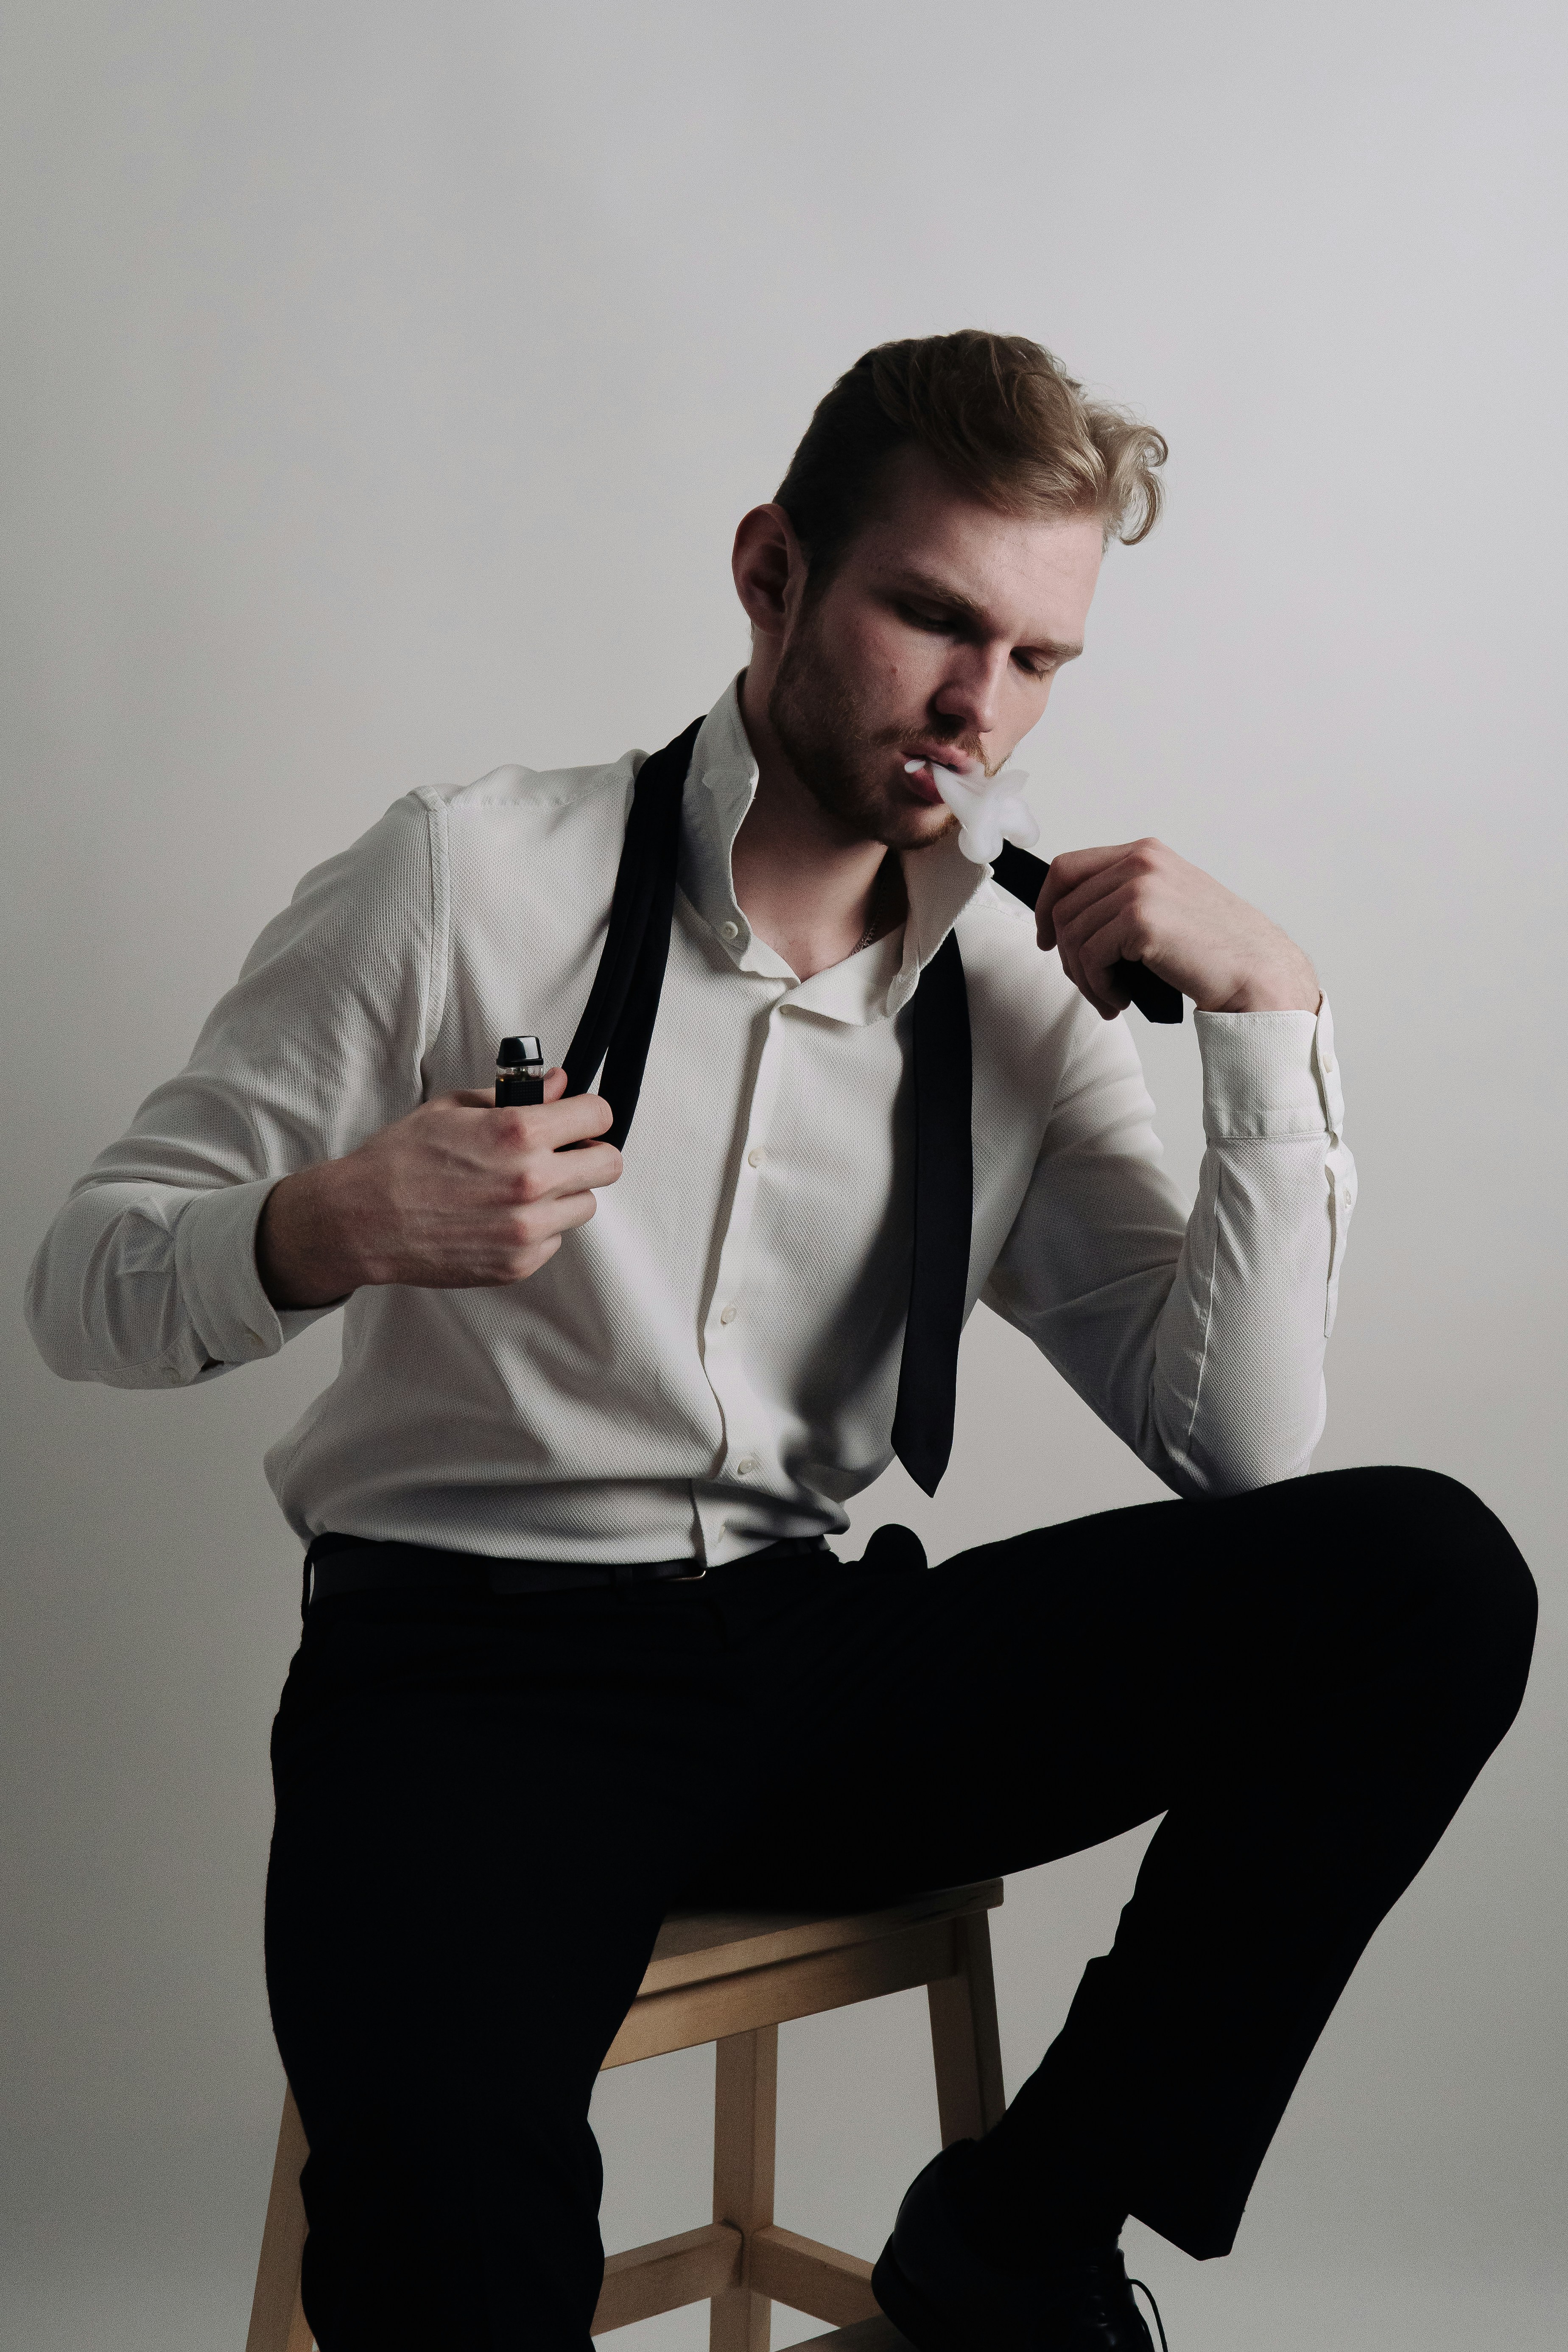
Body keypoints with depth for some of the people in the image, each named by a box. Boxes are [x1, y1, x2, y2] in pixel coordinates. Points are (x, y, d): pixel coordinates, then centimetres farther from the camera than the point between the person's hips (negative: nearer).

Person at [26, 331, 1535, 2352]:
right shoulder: (475, 881, -2)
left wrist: (1268, 1010, -6)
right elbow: (82, 1290, 0)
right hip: (471, 1667, -4)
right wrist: (335, 1228, -22)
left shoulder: (1018, 995, 8)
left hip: (814, 1659, 5)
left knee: (1428, 1573, -16)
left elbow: (1240, 1447, 0)